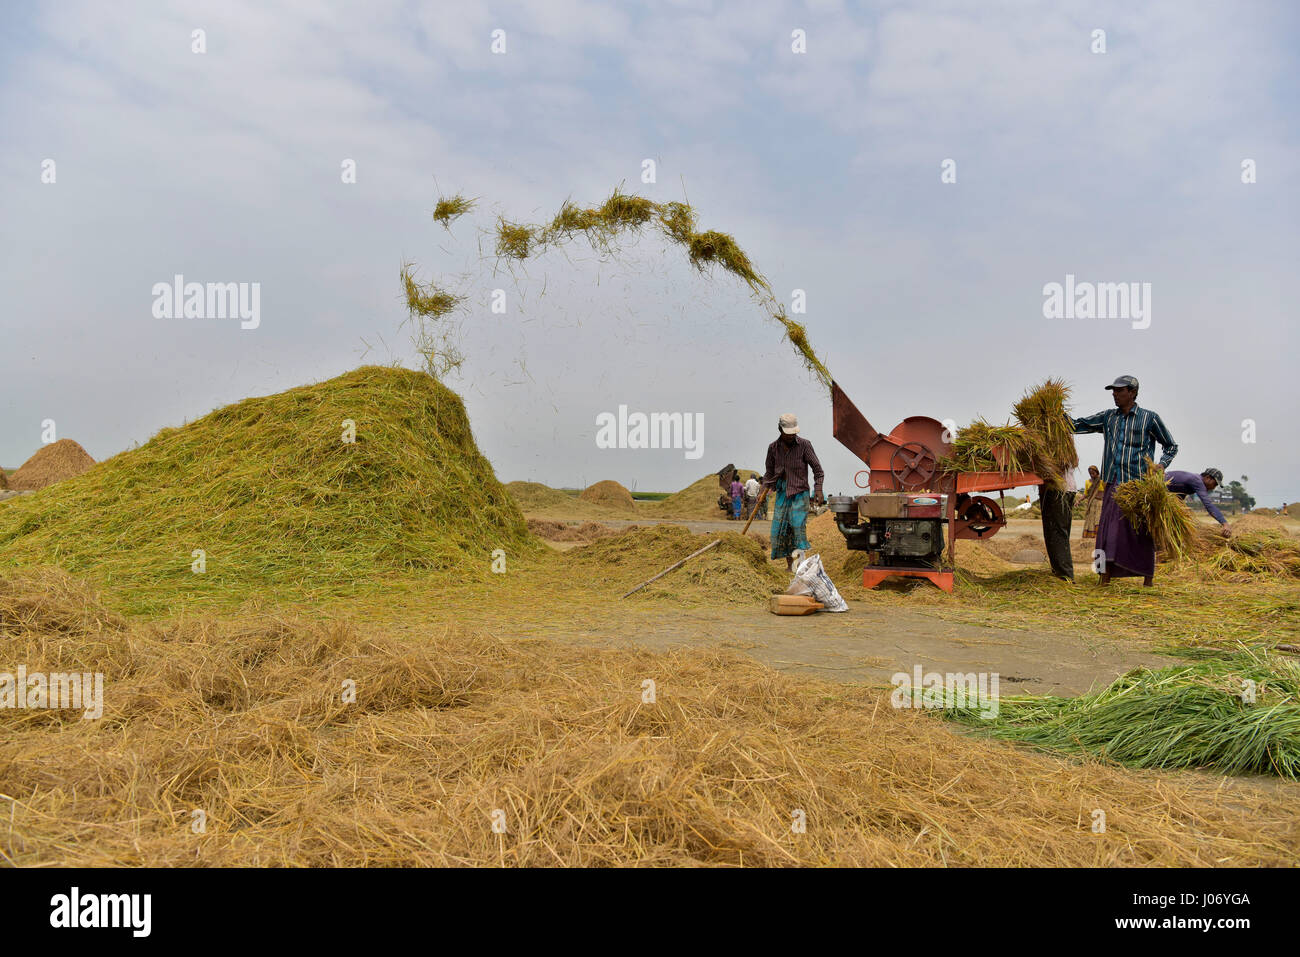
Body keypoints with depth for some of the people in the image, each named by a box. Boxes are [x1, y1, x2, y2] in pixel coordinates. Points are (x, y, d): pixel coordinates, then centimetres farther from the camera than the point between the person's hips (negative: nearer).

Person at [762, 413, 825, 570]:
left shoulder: (804, 445, -5)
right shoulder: (773, 448, 5)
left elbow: (817, 469, -2)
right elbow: (769, 472, 16)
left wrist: (818, 490, -13)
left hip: (799, 492, -4)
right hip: (782, 492, 4)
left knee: (798, 522, -19)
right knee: (779, 528, 1)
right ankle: (789, 563, 11)